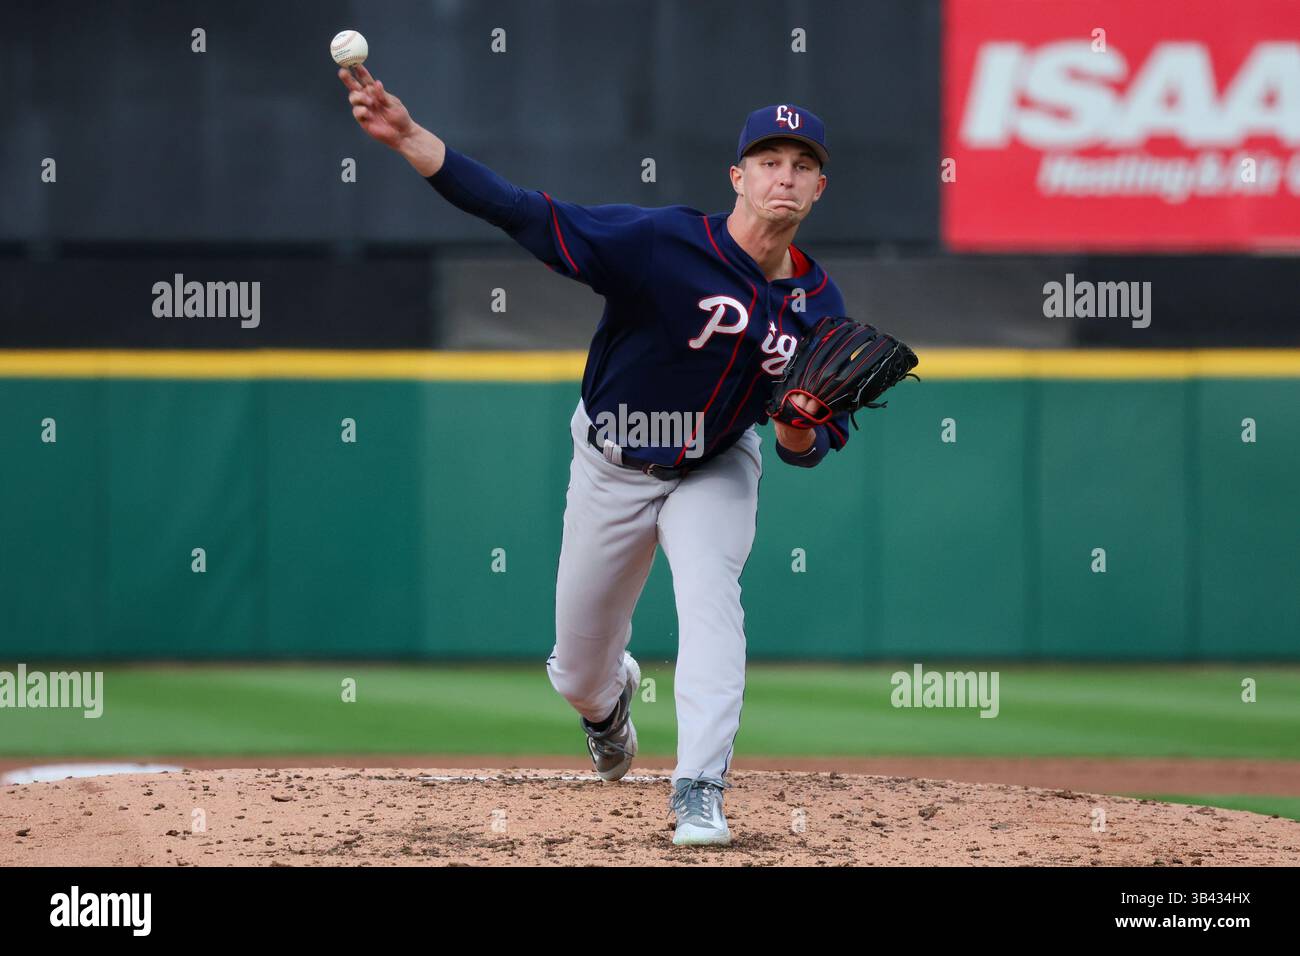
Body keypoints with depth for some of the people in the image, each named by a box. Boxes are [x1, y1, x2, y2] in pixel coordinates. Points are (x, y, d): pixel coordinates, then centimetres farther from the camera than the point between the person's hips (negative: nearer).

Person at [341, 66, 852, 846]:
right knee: (577, 676, 10)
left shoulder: (819, 304, -15)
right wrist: (407, 136, -45)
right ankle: (612, 697, 50)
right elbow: (525, 214, -34)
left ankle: (700, 796, -27)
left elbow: (809, 449, -8)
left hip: (715, 471, 1)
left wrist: (801, 432, -35)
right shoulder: (662, 242, -28)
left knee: (709, 593, -29)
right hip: (613, 469, -1)